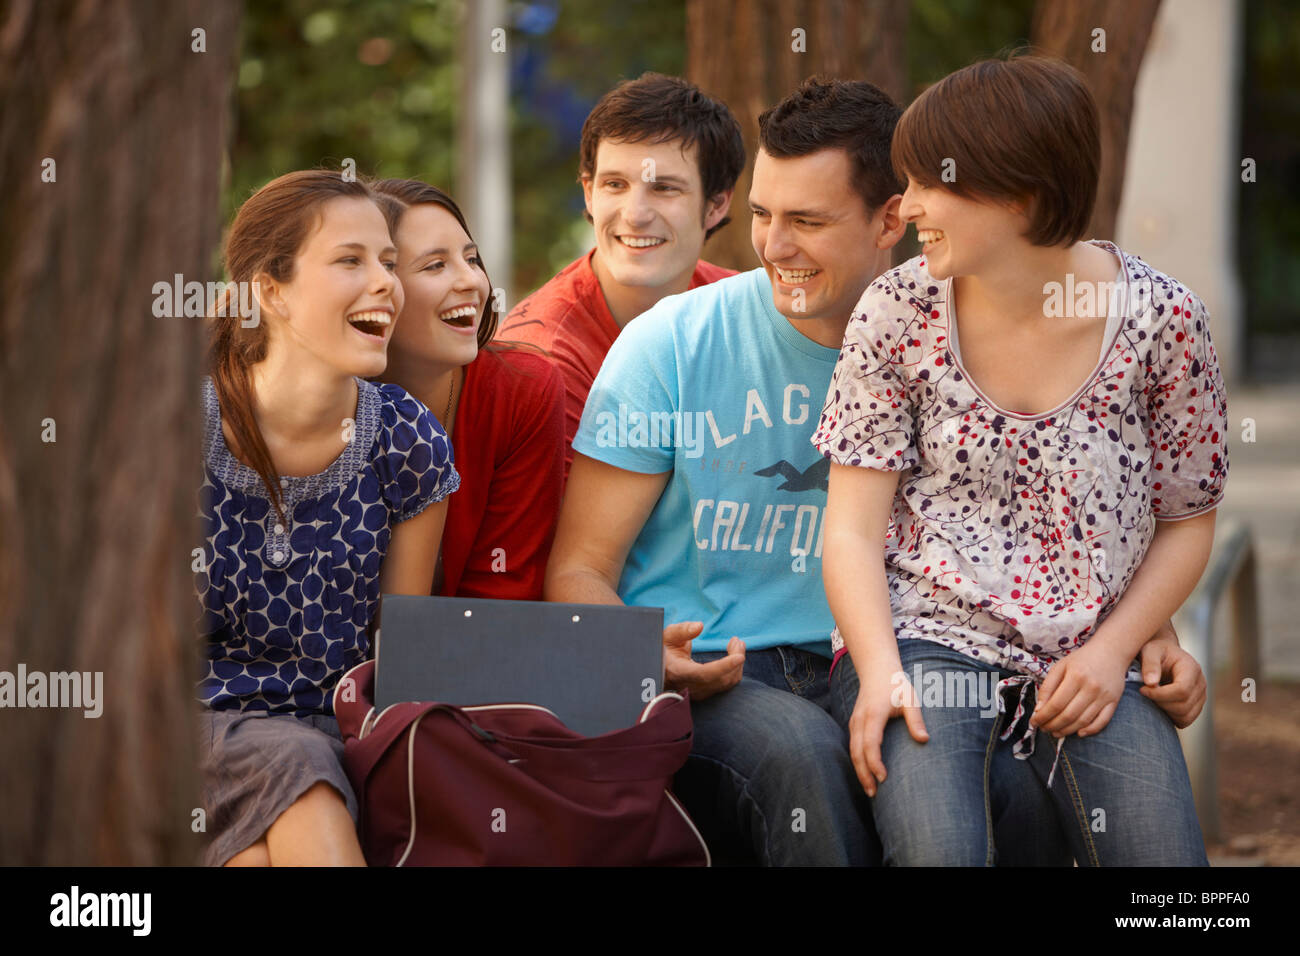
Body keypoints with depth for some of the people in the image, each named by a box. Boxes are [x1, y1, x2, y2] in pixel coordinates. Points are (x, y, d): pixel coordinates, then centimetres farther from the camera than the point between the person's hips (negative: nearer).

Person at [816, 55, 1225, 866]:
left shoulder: (1161, 318, -2)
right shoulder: (898, 312, 0)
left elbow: (1186, 521, 8)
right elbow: (854, 527, 0)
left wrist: (1111, 651, -6)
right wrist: (880, 672, -15)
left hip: (1088, 664, 1)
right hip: (924, 639, -1)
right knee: (938, 851, -29)